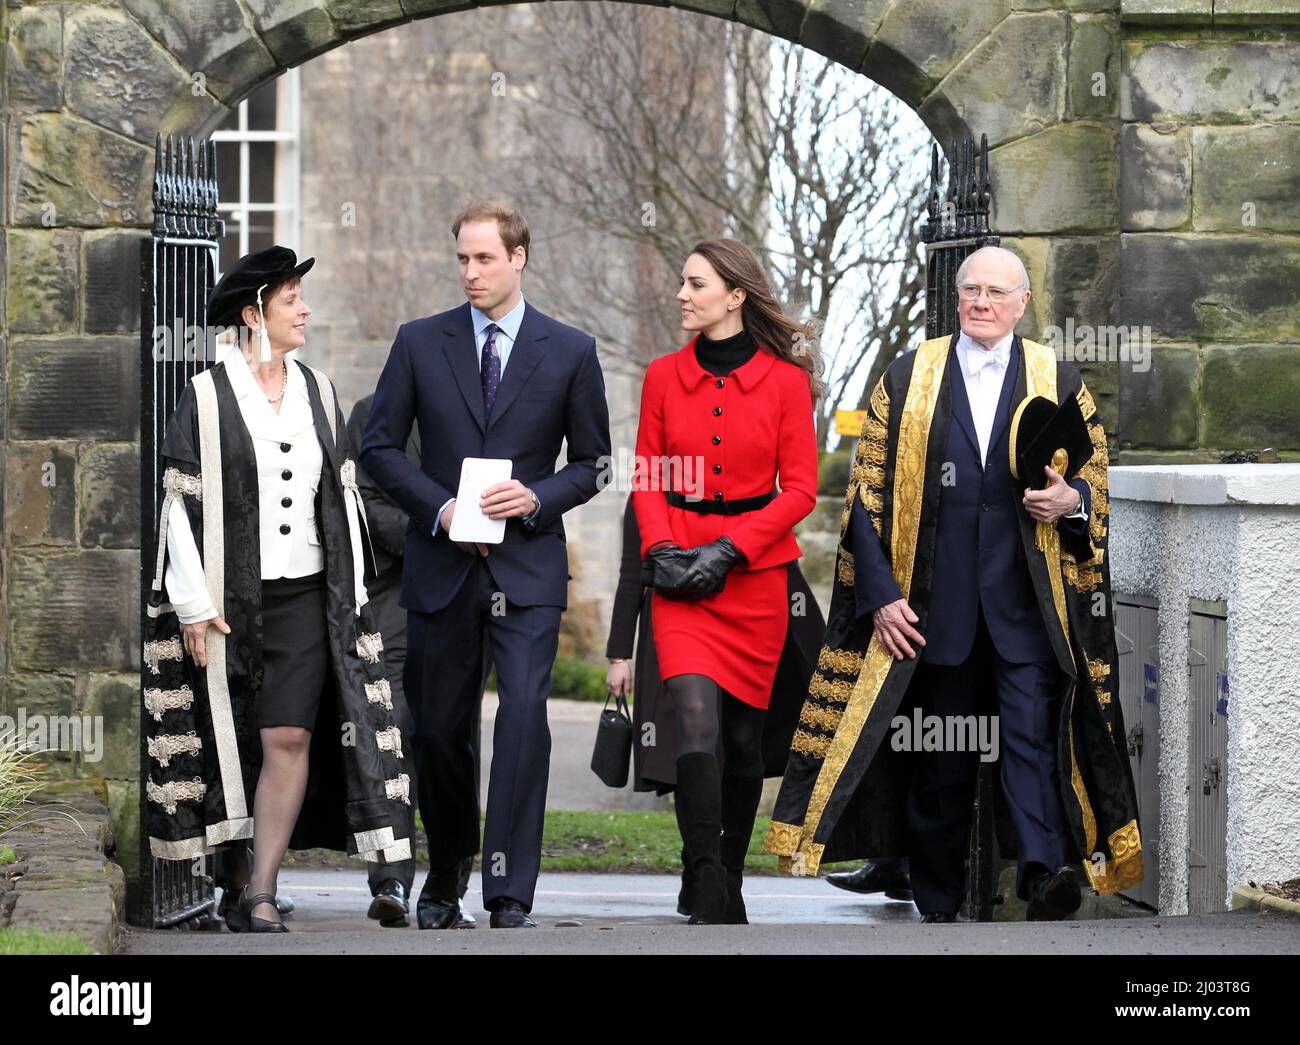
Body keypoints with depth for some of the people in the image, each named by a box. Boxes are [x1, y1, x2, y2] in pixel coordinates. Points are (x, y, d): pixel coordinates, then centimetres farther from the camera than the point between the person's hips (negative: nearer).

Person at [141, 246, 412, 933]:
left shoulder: (317, 392, 10)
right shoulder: (207, 396, -3)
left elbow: (342, 493, 15)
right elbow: (180, 501, -4)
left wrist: (351, 593, 10)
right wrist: (193, 604, -9)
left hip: (306, 594, 3)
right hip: (227, 599, -3)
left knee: (290, 739, -8)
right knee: (226, 744, 4)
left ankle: (258, 897, -8)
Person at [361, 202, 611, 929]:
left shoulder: (571, 351, 3)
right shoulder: (420, 343, 6)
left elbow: (592, 462, 8)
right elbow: (382, 446, 7)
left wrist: (537, 499, -11)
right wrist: (438, 506, -8)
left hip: (527, 567, -2)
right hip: (442, 566, 2)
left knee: (524, 714, -17)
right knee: (440, 727, 9)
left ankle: (511, 894, -16)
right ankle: (445, 875, 29)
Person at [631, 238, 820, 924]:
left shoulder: (785, 380, -1)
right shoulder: (664, 377, 6)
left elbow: (799, 489, -2)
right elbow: (646, 478, 10)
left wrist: (729, 547, -12)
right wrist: (661, 548, -8)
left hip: (755, 568, 0)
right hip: (682, 572, 0)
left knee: (744, 732, 6)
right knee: (696, 722, -16)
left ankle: (729, 881, 24)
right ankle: (710, 898, -18)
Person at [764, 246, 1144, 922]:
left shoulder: (1060, 384, 9)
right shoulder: (906, 379, 8)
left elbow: (1097, 488, 13)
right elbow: (867, 493, 6)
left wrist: (1070, 500, -11)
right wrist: (880, 594, -3)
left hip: (1028, 605, -1)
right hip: (934, 609, 1)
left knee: (1034, 735, -17)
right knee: (939, 763, 6)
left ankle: (1045, 875, -28)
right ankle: (937, 907, 14)